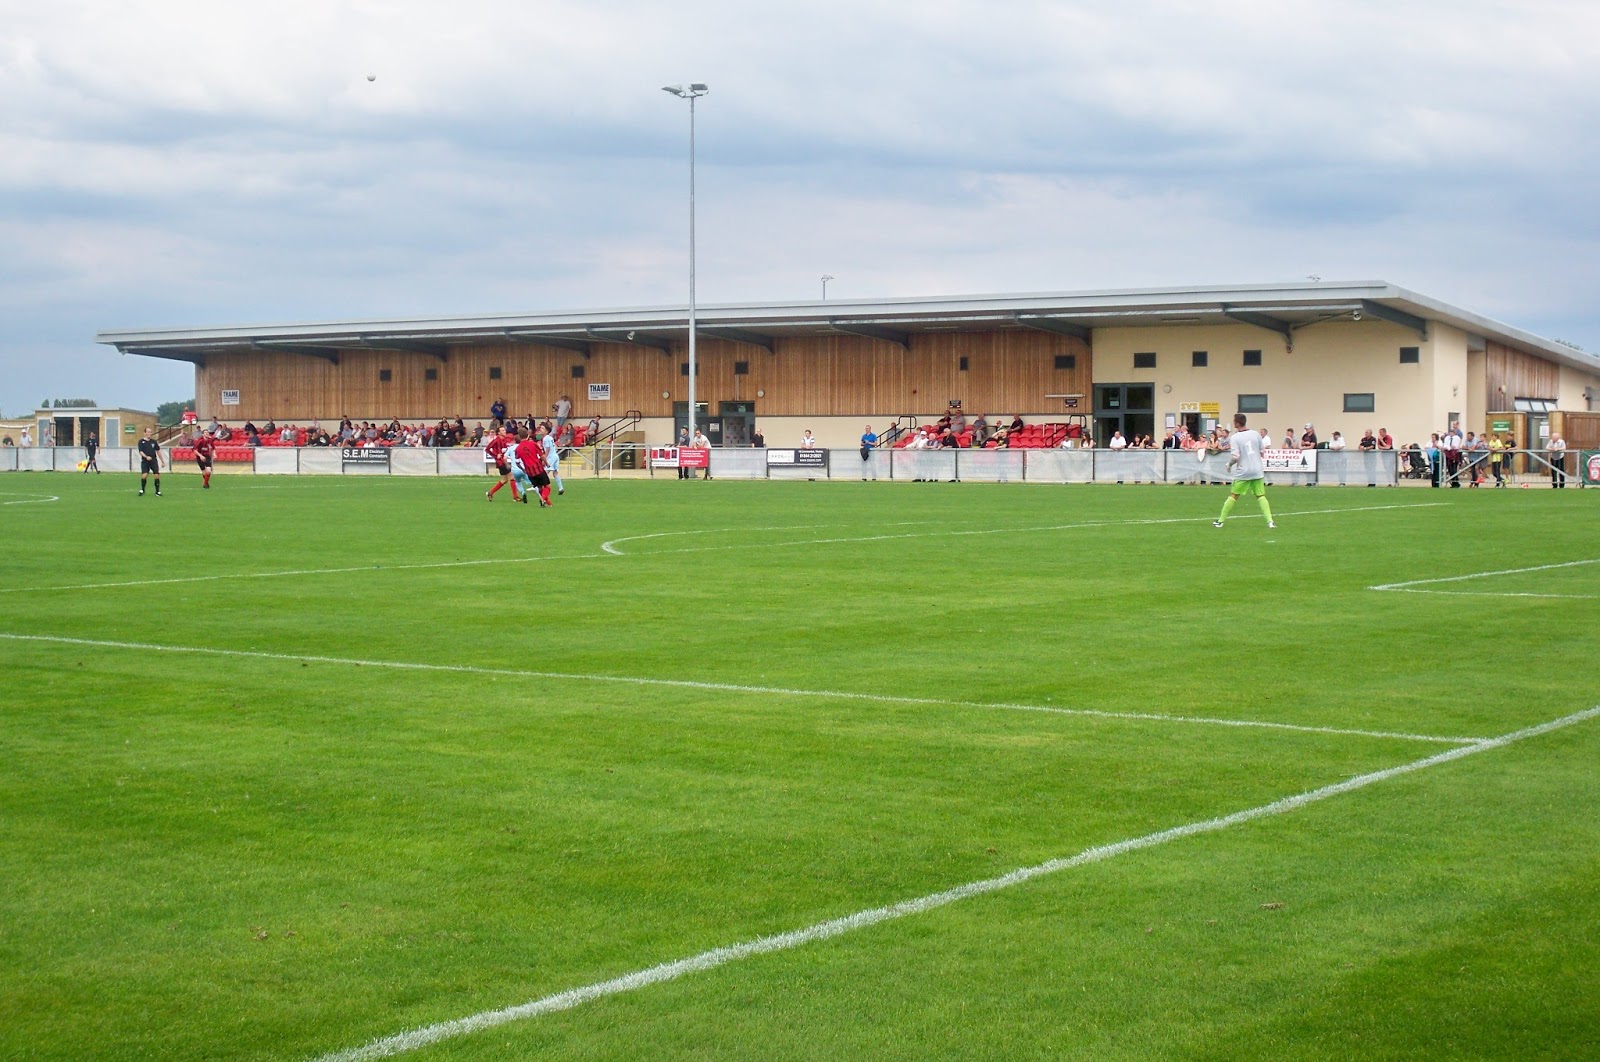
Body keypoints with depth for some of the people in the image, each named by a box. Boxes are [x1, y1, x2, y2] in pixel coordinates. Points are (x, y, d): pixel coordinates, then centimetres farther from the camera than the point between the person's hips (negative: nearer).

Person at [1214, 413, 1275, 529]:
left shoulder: (1235, 438, -10)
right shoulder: (1255, 434, 3)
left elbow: (1235, 456, -18)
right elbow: (1261, 453, 11)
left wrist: (1229, 465, 1)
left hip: (1243, 472, -3)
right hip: (1258, 470, 3)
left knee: (1233, 496, 8)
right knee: (1261, 496, 7)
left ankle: (1221, 521, 14)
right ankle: (1270, 521, -6)